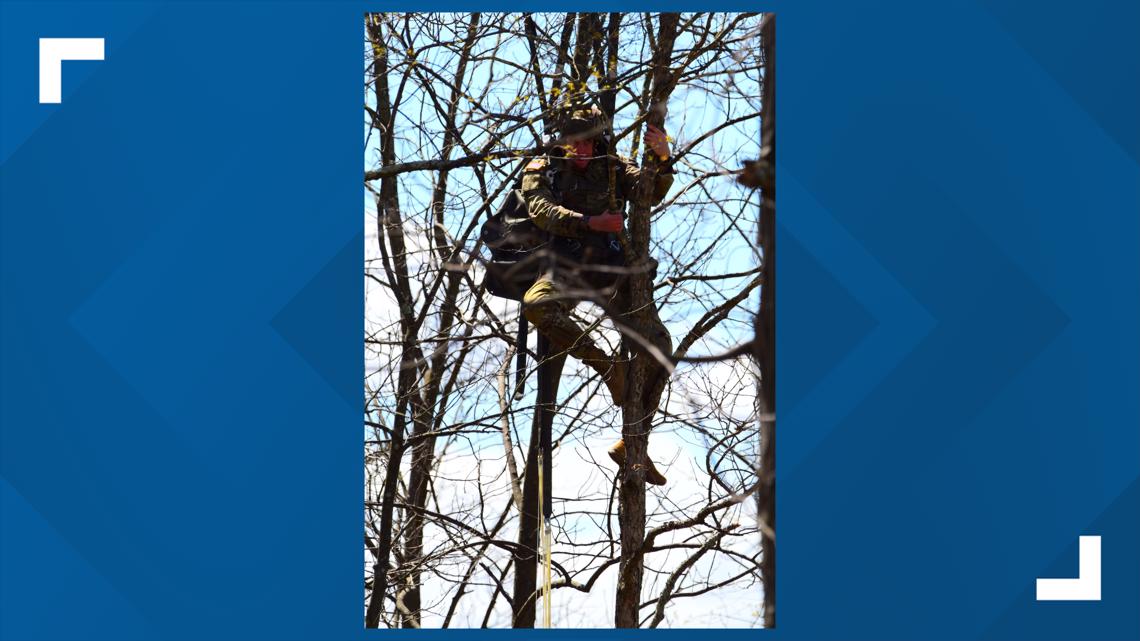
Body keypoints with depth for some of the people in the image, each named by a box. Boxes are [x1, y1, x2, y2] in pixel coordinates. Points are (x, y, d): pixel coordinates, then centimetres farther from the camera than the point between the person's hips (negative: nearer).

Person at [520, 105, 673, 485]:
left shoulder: (612, 167, 11)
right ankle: (608, 366, -30)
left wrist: (662, 159, -24)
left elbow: (650, 193, -4)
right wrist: (590, 222, -27)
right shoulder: (542, 170, 6)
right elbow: (542, 211, -13)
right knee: (536, 305, -37)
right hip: (568, 264, -2)